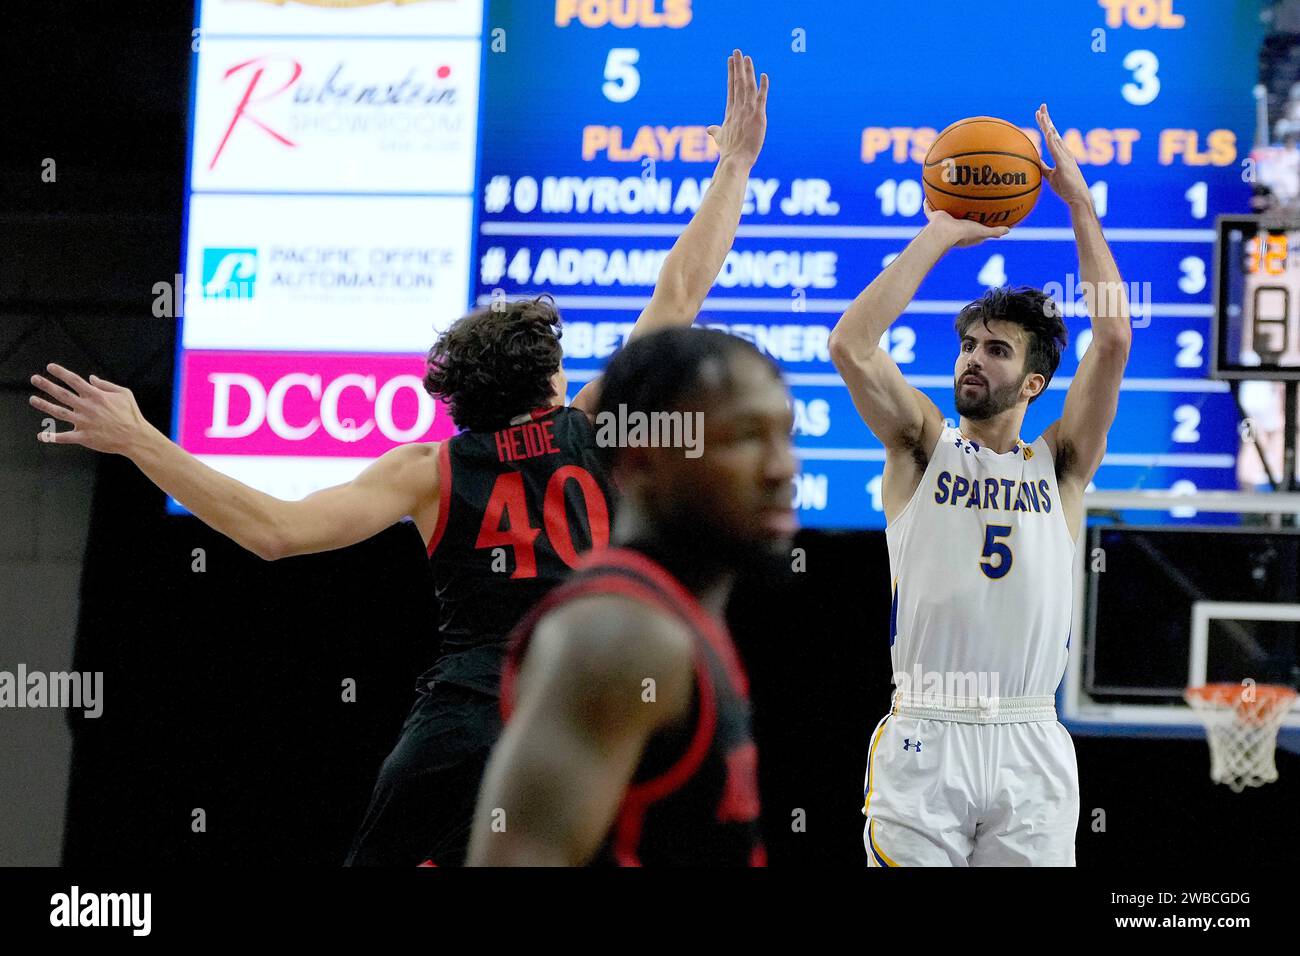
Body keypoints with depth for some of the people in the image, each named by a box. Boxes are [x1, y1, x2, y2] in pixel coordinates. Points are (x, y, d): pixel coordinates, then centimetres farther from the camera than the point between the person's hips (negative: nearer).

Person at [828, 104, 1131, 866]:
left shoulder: (1060, 465, 9)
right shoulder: (923, 446, 8)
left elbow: (1113, 341, -3)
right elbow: (851, 345, -7)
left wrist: (1079, 202, -2)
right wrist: (939, 235, -3)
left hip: (1031, 746, 1)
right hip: (924, 741, -1)